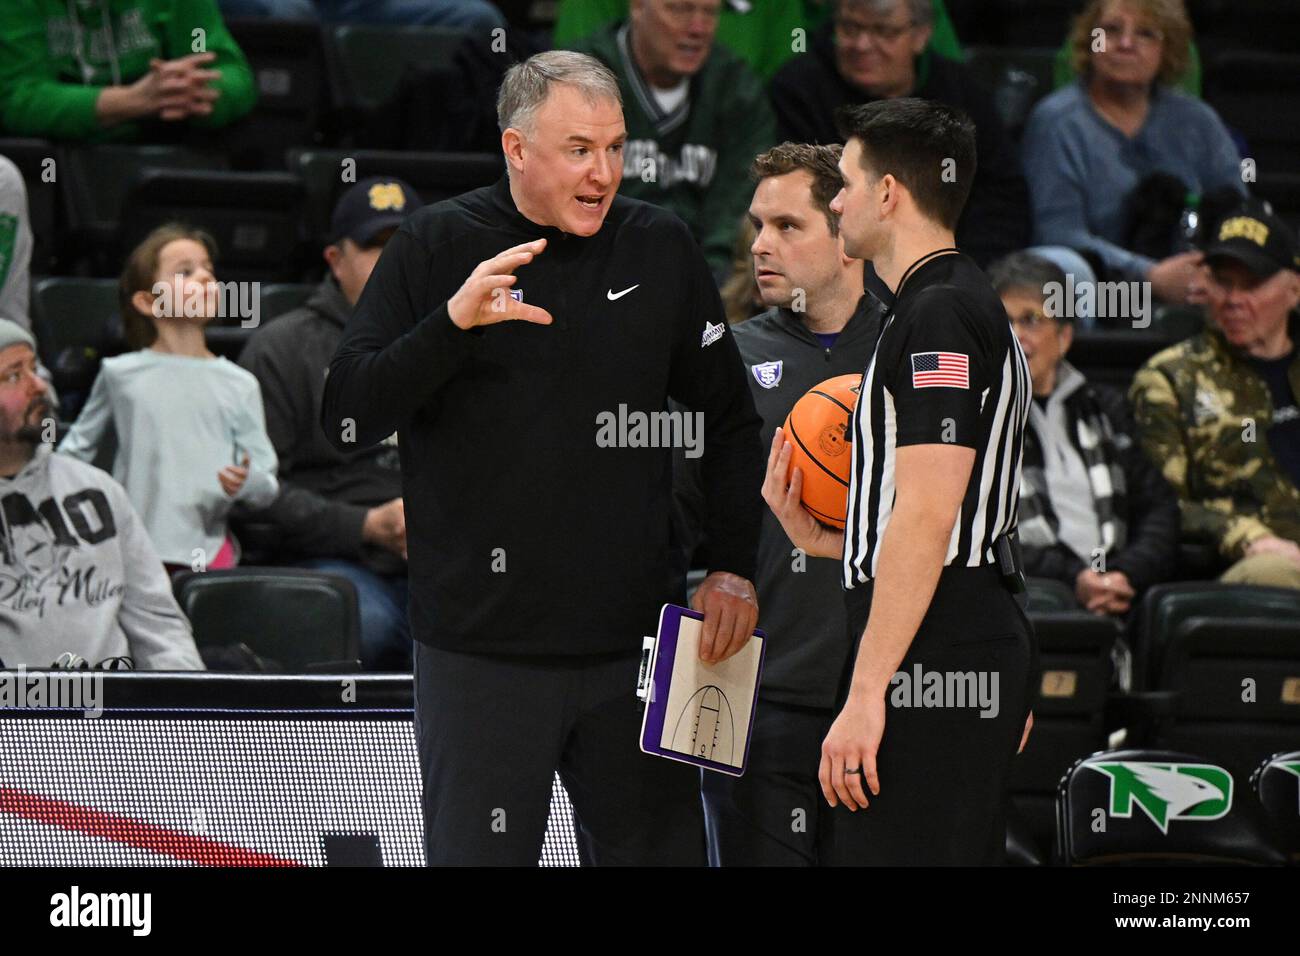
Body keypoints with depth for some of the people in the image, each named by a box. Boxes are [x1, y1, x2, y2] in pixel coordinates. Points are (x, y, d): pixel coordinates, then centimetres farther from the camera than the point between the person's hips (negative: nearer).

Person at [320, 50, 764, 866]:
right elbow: (345, 420, -7)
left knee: (658, 849, 6)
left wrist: (737, 569, 7)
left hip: (631, 646, 3)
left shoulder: (662, 248, 6)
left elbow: (732, 422, 16)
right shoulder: (436, 247, -1)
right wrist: (453, 323, -21)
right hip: (481, 652, -2)